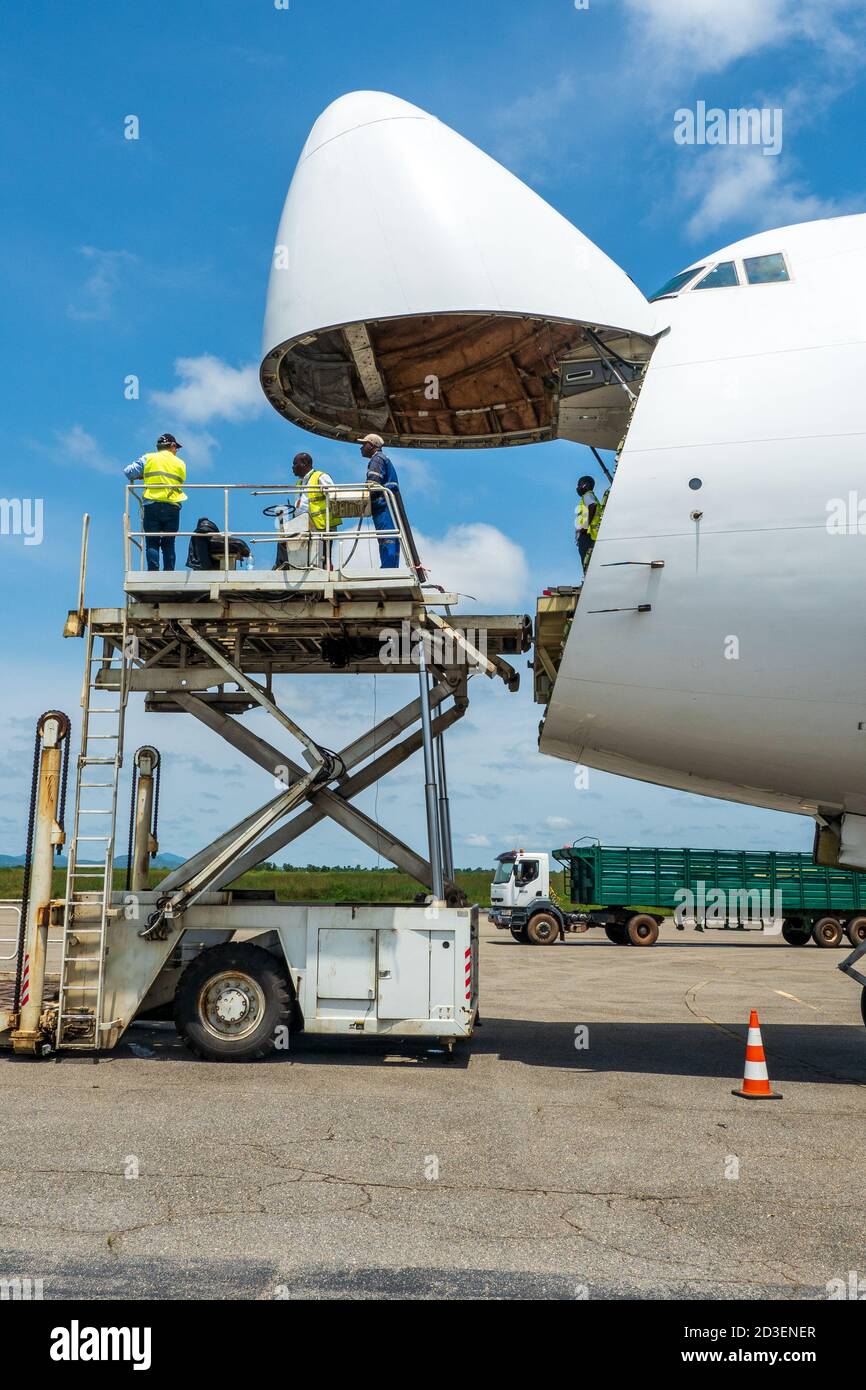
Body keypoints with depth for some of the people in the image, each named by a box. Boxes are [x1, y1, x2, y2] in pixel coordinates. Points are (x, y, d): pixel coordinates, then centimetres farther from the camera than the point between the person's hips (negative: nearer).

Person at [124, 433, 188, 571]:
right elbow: (181, 482, 12)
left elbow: (129, 472, 3)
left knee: (152, 543, -2)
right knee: (168, 544, 6)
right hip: (173, 507, 1)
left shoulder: (148, 458, 9)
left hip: (152, 504, -1)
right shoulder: (180, 463, 15)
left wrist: (139, 476, 22)